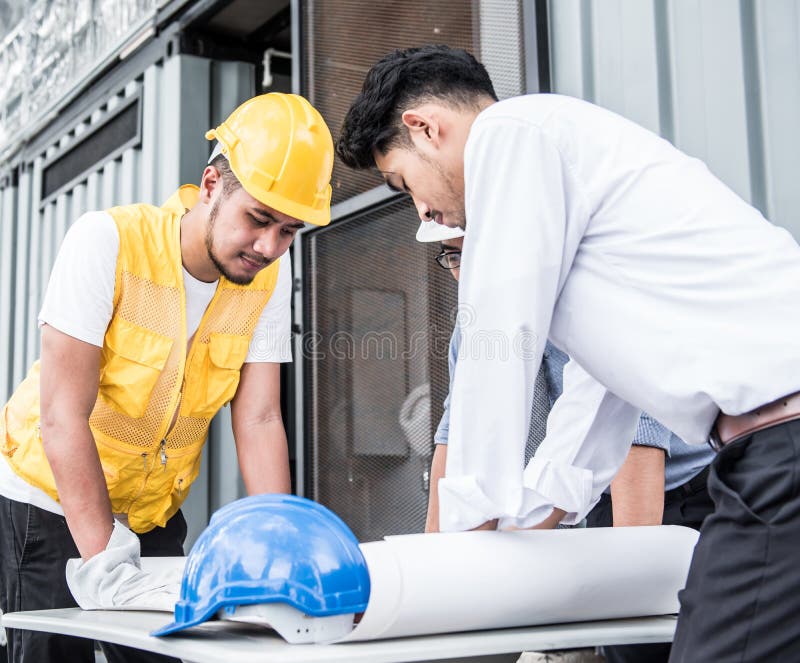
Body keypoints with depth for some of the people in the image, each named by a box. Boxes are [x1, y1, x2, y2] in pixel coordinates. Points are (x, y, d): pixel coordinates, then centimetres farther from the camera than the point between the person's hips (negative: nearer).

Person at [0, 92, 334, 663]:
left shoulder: (271, 274, -10)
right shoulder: (107, 242, -24)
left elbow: (259, 420, -12)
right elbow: (62, 416, -27)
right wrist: (105, 565, -34)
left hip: (155, 513, 4)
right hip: (50, 499, -4)